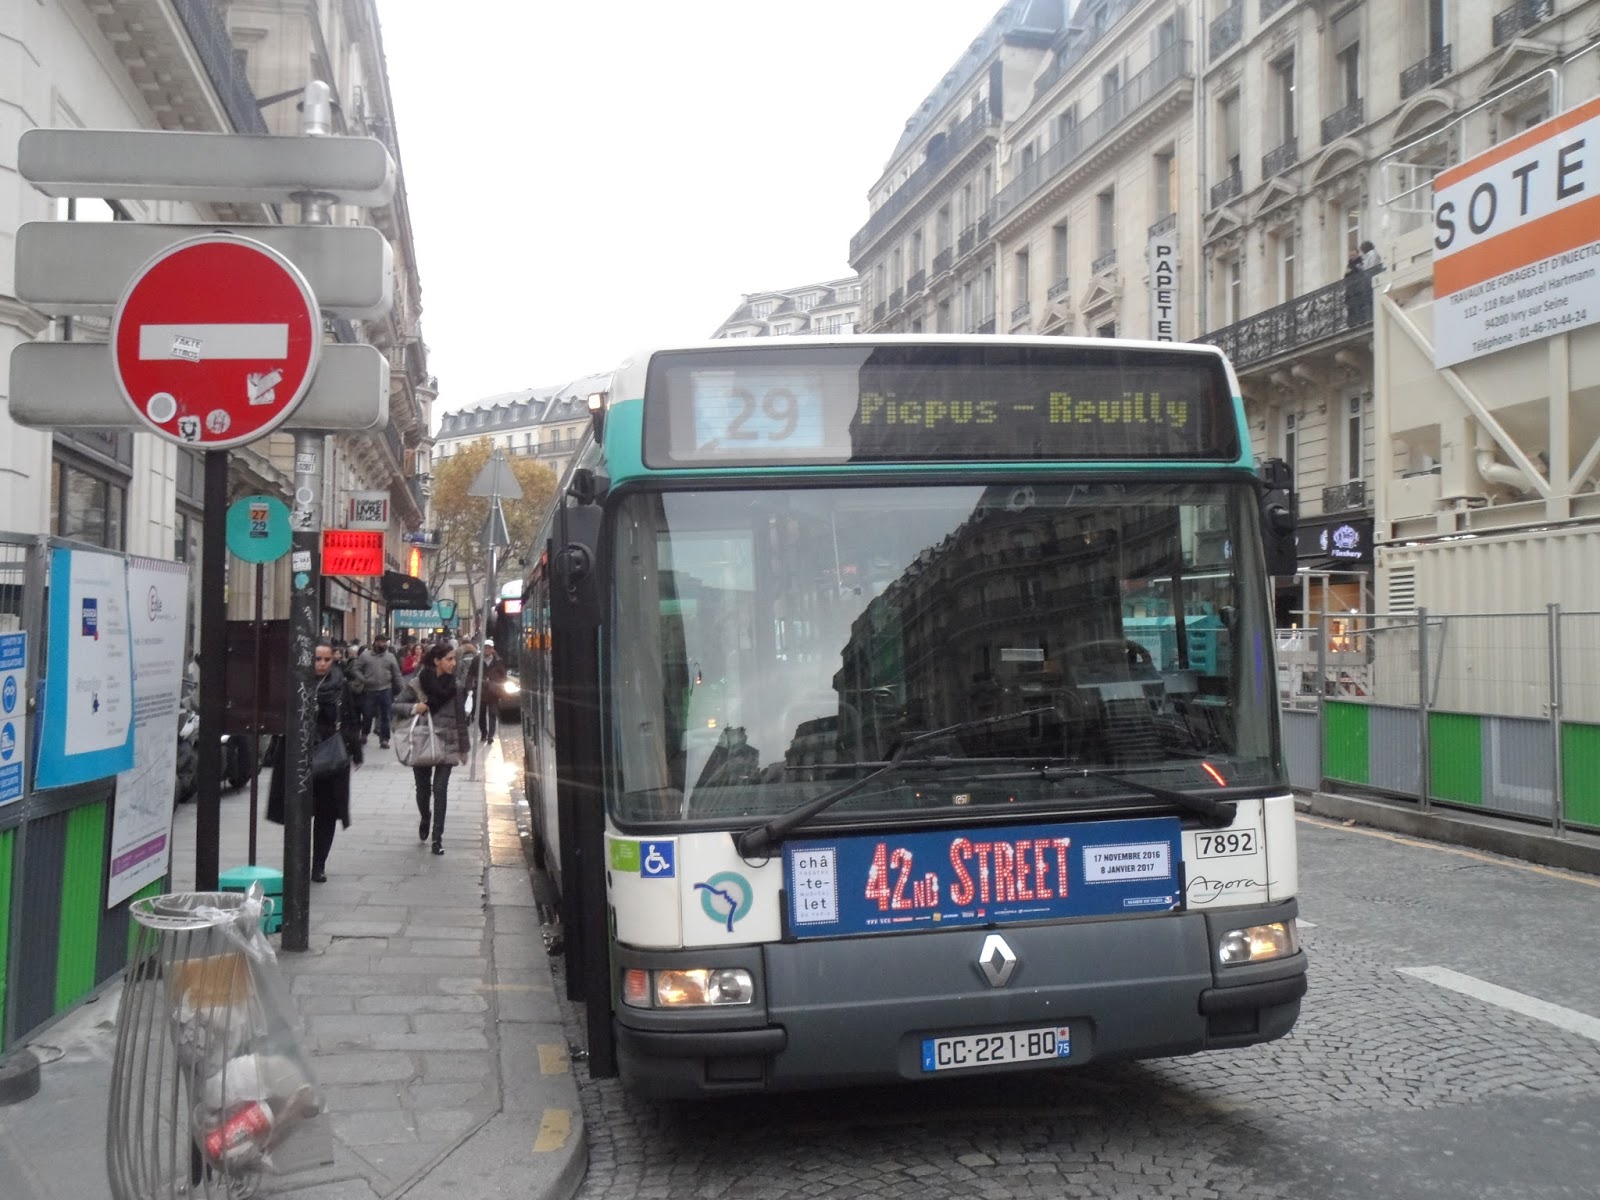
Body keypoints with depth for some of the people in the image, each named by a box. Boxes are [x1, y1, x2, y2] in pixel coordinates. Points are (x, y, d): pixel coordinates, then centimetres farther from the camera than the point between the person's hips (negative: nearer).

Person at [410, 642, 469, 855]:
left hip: (446, 743, 0)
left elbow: (460, 717, 3)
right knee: (423, 787, 11)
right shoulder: (419, 683, -5)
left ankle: (437, 836, 0)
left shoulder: (455, 685, 1)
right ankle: (425, 818, 40)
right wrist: (415, 707, -21)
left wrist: (462, 747, 1)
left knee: (440, 788, -5)